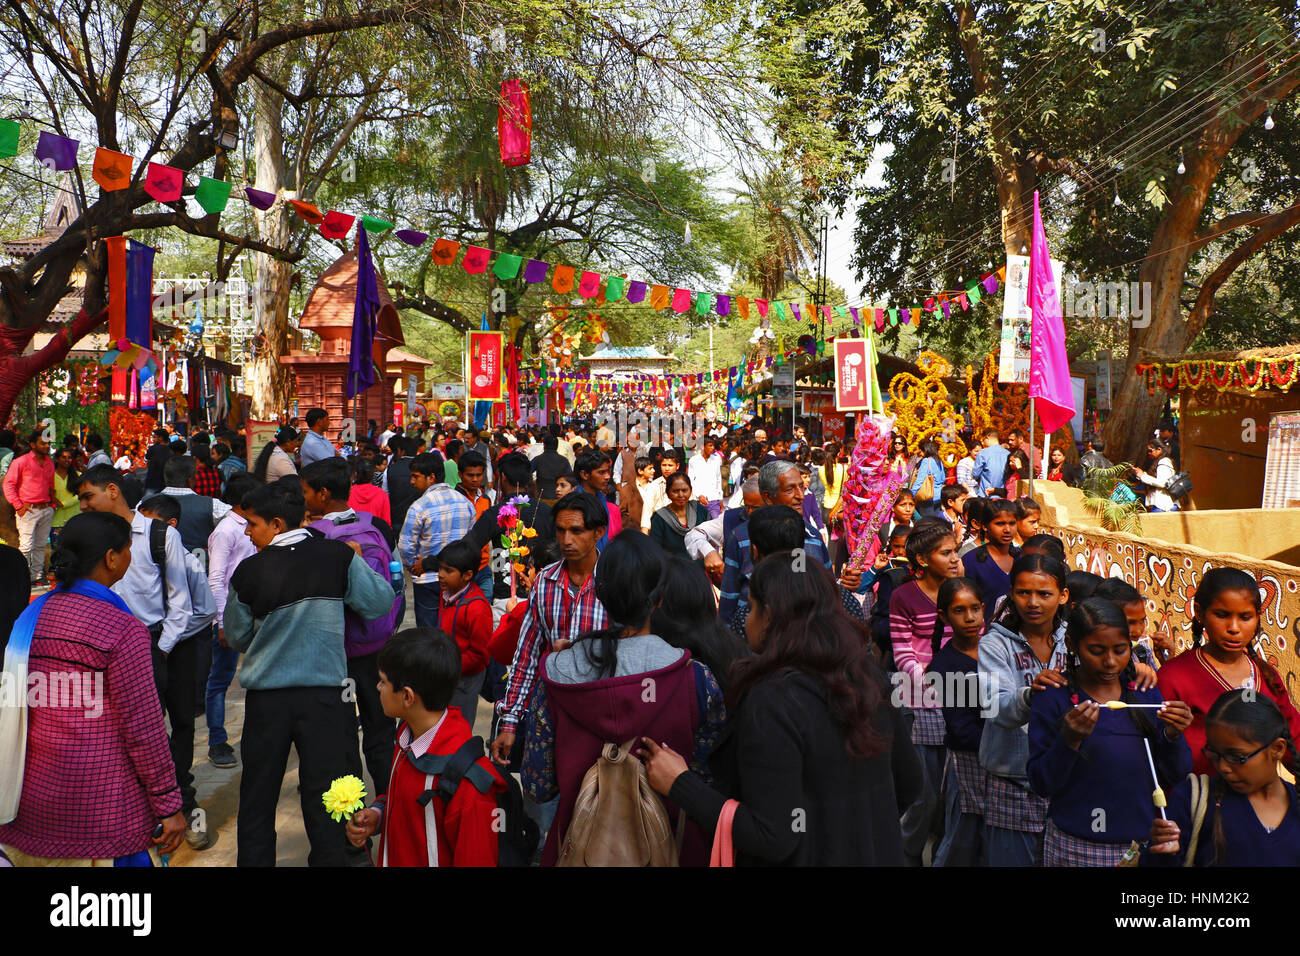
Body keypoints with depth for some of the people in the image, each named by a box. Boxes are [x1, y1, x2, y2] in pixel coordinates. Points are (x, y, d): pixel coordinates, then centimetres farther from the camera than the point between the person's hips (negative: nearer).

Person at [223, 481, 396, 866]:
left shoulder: (248, 571, -7)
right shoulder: (339, 557, -9)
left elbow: (236, 638, 5)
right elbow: (380, 603, 0)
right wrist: (357, 562, 13)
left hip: (266, 696, 1)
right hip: (325, 693, 0)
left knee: (257, 797, 16)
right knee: (323, 795, 7)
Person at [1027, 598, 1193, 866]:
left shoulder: (1146, 692, 1)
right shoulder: (1052, 698, -10)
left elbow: (1174, 776, 3)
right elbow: (1041, 784, -11)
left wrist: (1173, 736, -14)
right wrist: (1069, 740, -25)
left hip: (1144, 842, 3)